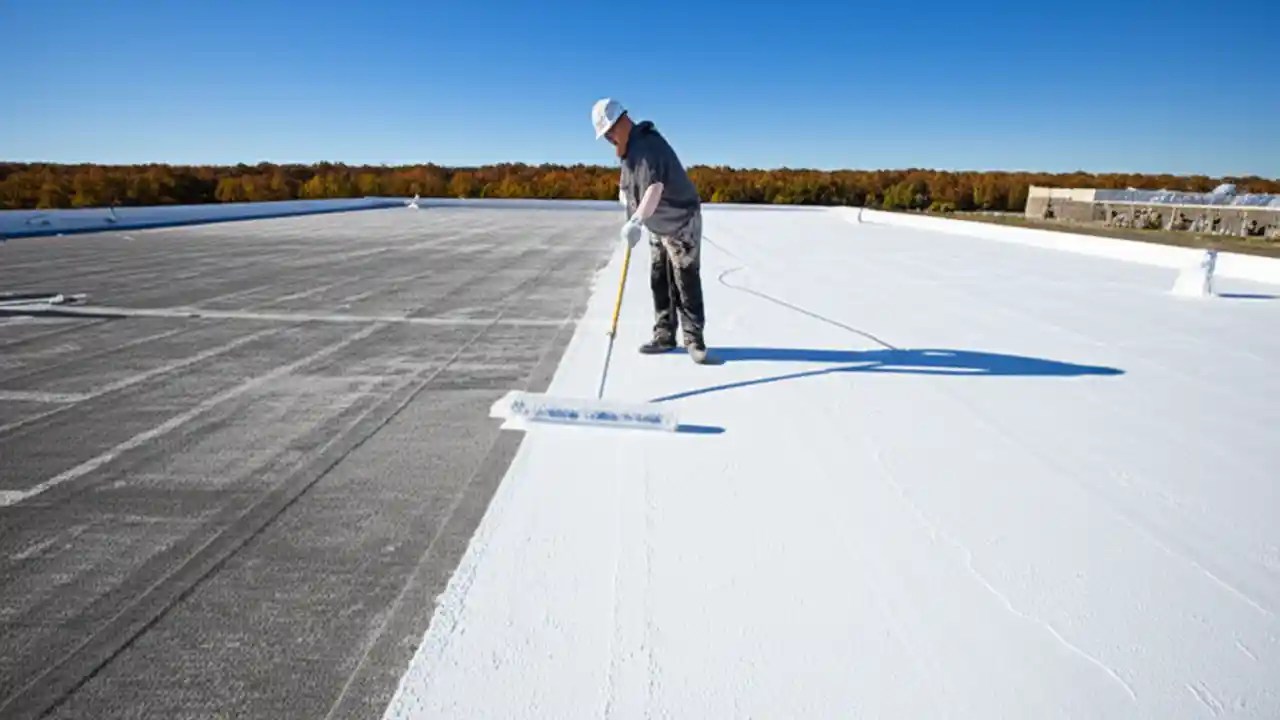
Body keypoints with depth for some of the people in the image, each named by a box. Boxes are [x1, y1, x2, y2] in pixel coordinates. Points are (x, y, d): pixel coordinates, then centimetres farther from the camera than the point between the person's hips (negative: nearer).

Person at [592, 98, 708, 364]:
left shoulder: (648, 145, -24)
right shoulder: (629, 147, 6)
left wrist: (636, 222, -51)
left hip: (681, 223, -9)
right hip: (658, 226, 10)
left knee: (686, 282, -7)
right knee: (659, 281, 10)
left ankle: (694, 339, 0)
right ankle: (664, 335, 17)